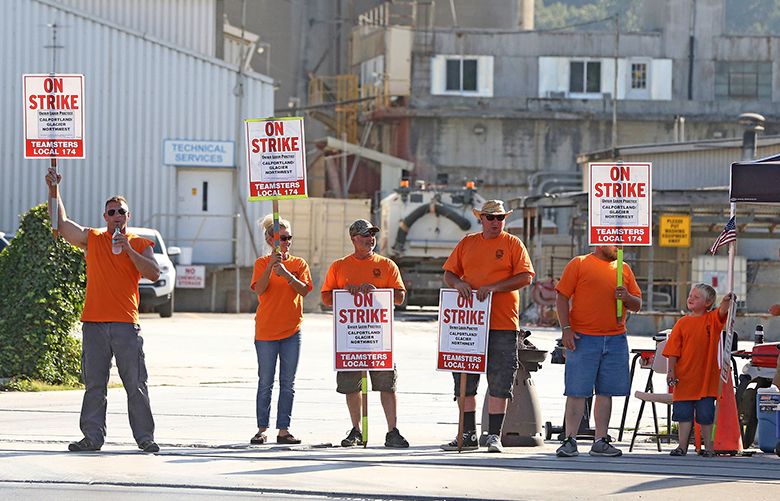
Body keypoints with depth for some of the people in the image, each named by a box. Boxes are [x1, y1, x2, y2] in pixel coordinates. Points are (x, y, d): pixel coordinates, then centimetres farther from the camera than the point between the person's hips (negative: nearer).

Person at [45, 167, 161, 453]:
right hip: (94, 322, 2)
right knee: (94, 384, 4)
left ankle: (145, 437, 2)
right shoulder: (92, 239, 12)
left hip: (126, 323, -2)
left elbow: (154, 273, -4)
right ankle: (93, 437, 9)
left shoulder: (140, 244, 8)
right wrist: (54, 190, 2)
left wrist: (128, 249, -11)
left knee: (136, 384, -2)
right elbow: (61, 224, 10)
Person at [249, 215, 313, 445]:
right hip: (266, 330, -2)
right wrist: (271, 266, -24)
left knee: (288, 383, 3)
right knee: (265, 383, 0)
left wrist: (286, 274, -22)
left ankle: (284, 430, 6)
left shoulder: (299, 264, 7)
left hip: (291, 331, 2)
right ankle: (262, 429, 4)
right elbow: (259, 290, -14)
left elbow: (304, 290, -8)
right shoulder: (262, 263, 1)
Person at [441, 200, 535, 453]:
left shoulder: (513, 244, 4)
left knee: (499, 382, -2)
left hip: (503, 323, -3)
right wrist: (457, 282, -7)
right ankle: (468, 434, 12)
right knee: (464, 380, 5)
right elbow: (449, 272, 16)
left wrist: (494, 287, -15)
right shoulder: (467, 243, 14)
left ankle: (494, 435, 3)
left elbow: (525, 277, -5)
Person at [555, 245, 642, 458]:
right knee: (577, 391, -4)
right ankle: (570, 441, -1)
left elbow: (637, 304, 18)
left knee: (606, 392, 6)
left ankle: (600, 442, 11)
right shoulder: (579, 264, 2)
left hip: (616, 339, 4)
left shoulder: (624, 269, 14)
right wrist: (566, 328, -11)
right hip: (583, 338, -4)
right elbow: (562, 297, -2)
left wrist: (627, 298, -5)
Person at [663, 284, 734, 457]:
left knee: (706, 415, 3)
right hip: (684, 377, 2)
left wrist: (726, 302, -40)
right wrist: (671, 371, -6)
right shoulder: (682, 323, 4)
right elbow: (673, 351, 2)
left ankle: (708, 447, 12)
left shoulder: (712, 320, 2)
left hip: (706, 376, -2)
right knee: (683, 413, 7)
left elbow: (722, 313, -20)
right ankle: (683, 446, 16)